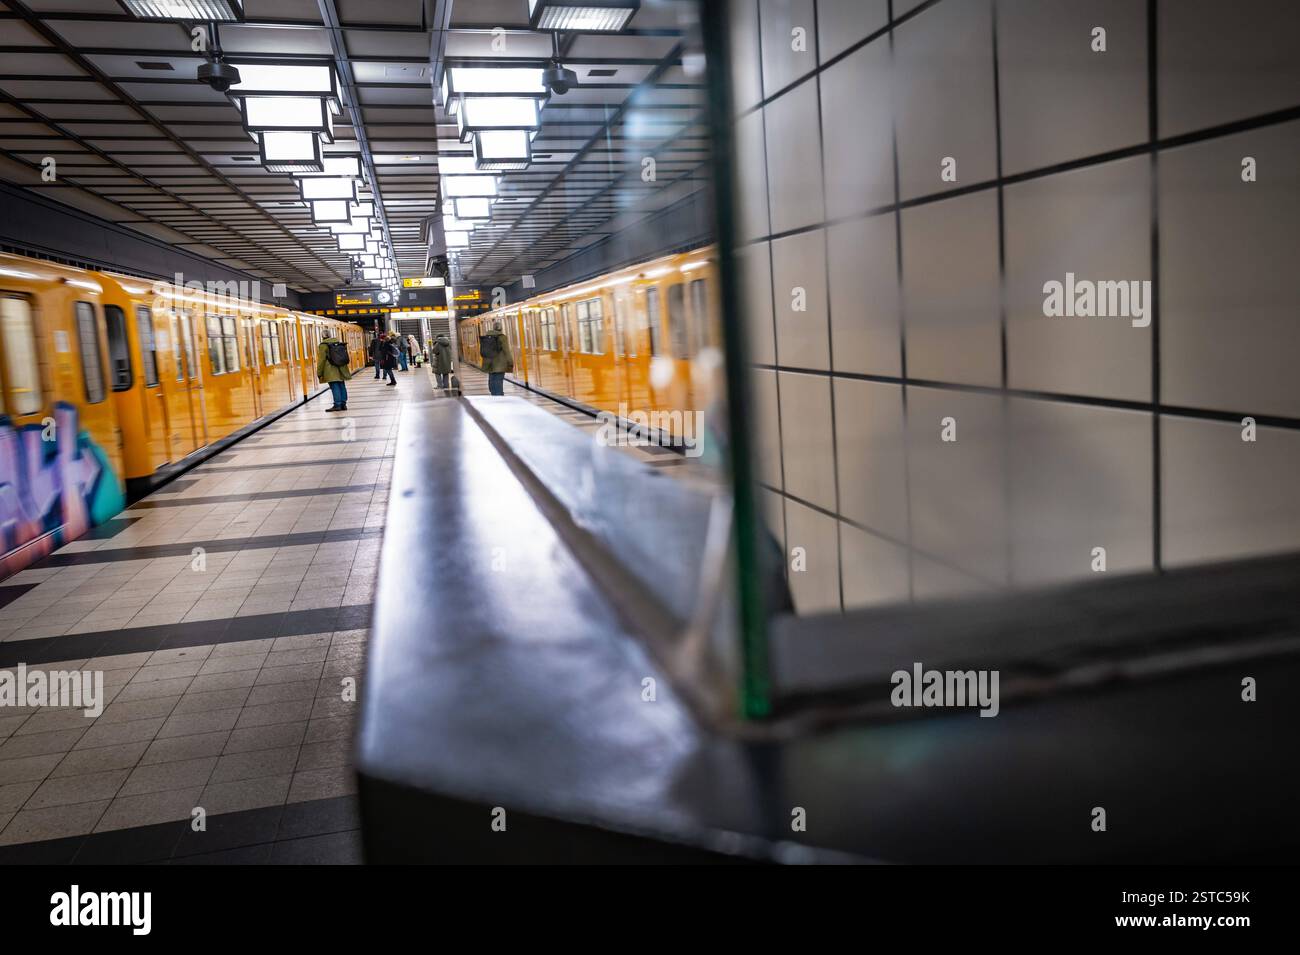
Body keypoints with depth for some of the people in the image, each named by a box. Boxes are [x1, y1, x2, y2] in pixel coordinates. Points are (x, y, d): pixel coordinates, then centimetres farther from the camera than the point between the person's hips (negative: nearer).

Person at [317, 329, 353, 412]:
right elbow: (345, 356, 17)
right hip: (341, 370, 6)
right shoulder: (339, 342, 10)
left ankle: (337, 405, -9)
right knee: (341, 386, 10)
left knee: (334, 387, -6)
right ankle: (343, 404, 14)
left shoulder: (323, 345, -8)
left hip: (331, 371, -6)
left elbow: (321, 360, -9)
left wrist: (319, 373, -3)